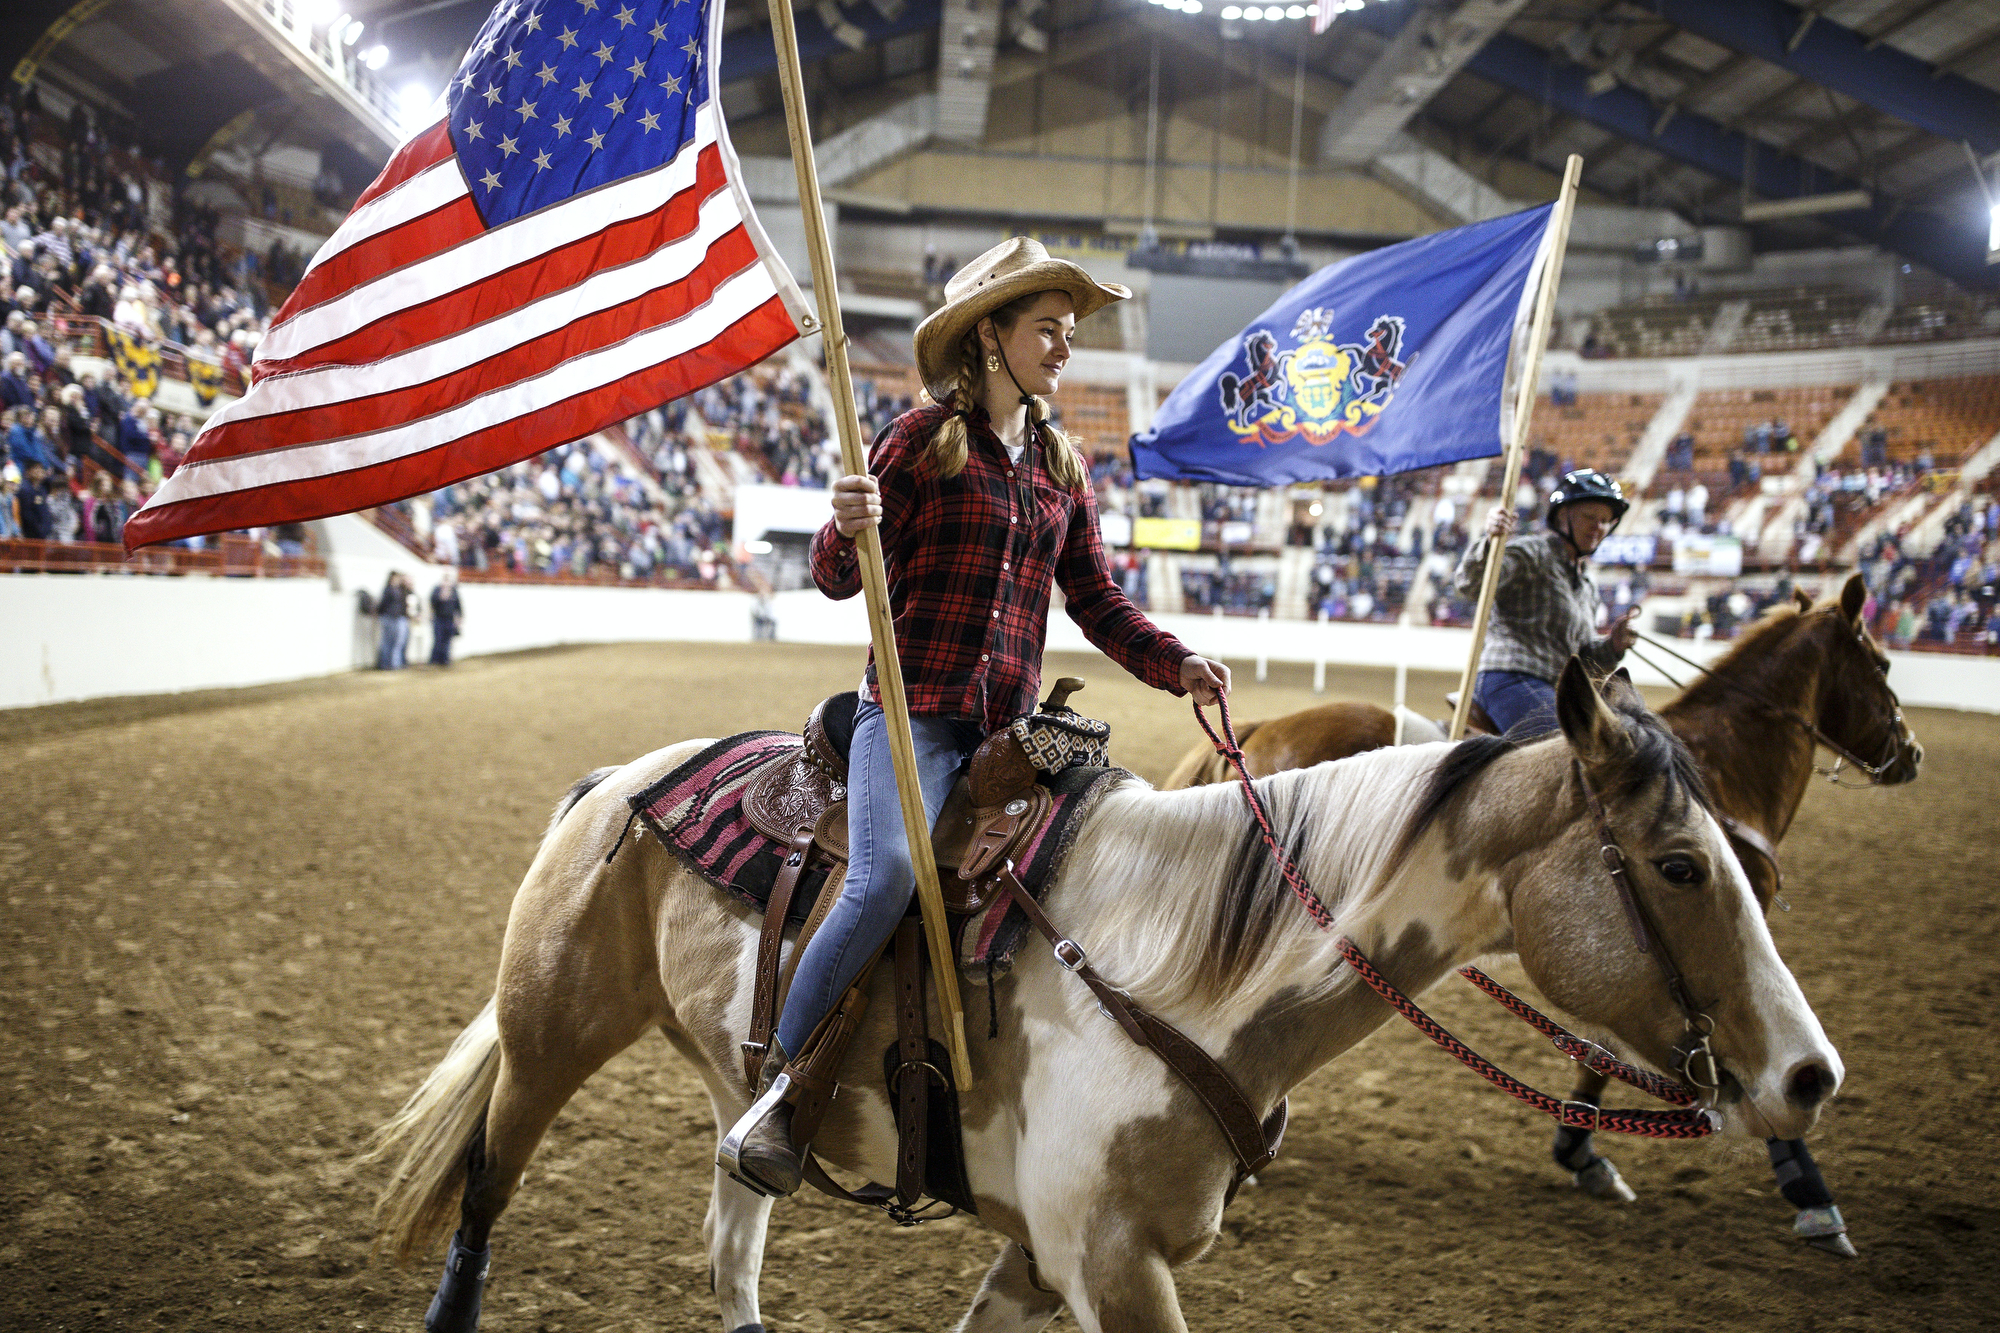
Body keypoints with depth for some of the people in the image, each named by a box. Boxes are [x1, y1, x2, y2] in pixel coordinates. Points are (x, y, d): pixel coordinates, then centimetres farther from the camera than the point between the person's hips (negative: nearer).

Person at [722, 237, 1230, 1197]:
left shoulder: (1061, 467, 16)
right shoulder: (923, 439, 0)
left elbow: (1097, 603, 16)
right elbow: (838, 579, -2)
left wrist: (1176, 665, -1)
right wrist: (847, 532, -25)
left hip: (1010, 725, 6)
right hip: (913, 709, -6)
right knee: (887, 877, -28)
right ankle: (776, 1088, -13)